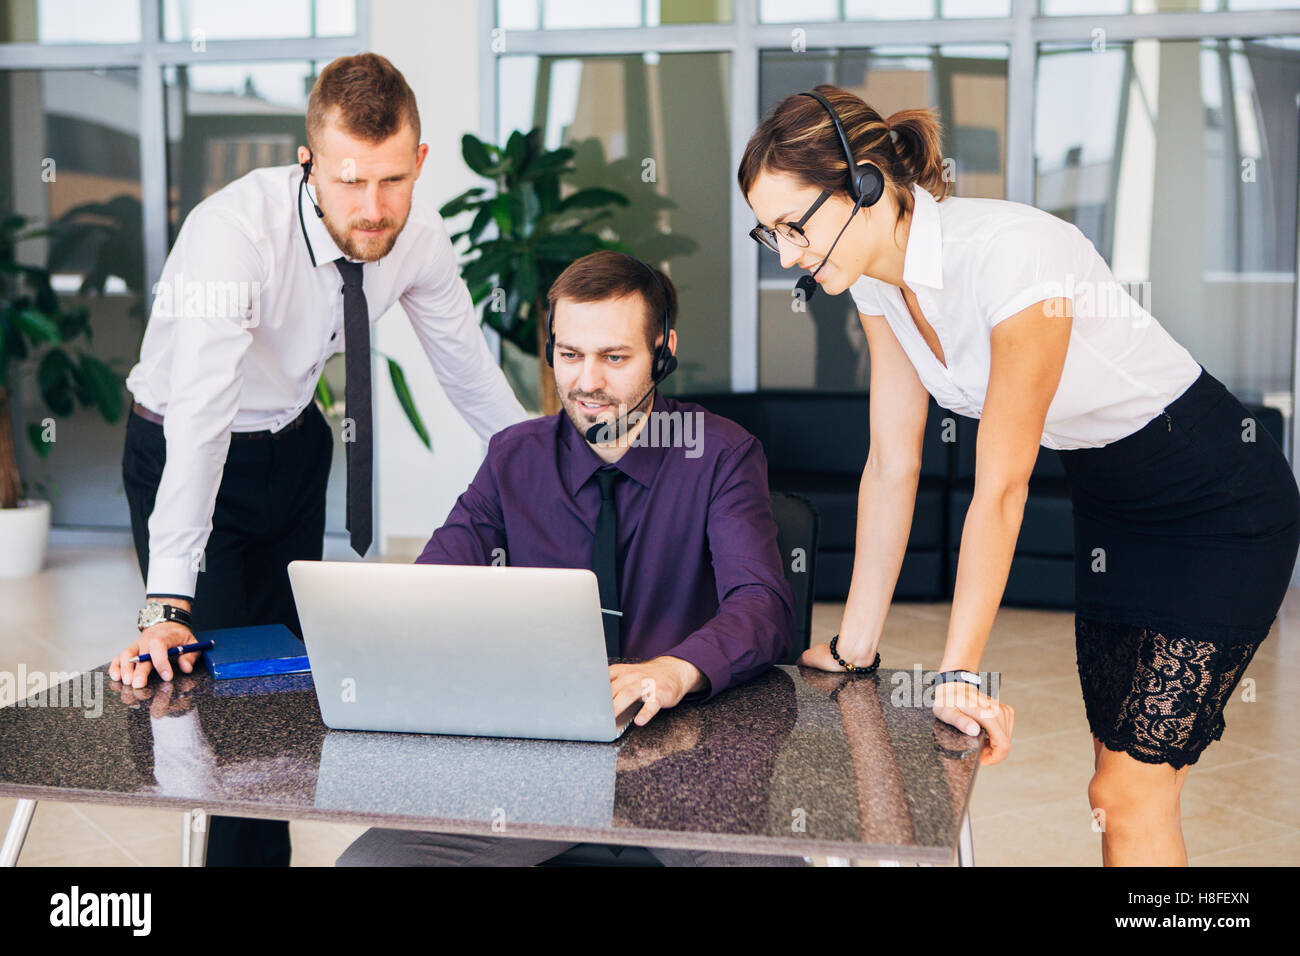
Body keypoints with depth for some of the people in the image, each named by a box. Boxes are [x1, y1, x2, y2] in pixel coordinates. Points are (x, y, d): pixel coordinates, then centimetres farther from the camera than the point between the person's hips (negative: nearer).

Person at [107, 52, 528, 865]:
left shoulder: (418, 235, -17)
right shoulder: (236, 231, -34)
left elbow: (469, 369, -2)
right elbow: (199, 419, -42)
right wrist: (166, 608, -47)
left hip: (294, 446, 5)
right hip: (182, 455, -4)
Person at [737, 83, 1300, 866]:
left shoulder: (1010, 253, -31)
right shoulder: (879, 276, -7)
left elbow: (1000, 488, -27)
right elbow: (892, 466, -2)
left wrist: (959, 672, -23)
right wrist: (854, 645, 0)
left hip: (1219, 507, -7)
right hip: (1108, 502, 8)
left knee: (1133, 795, -7)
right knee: (1119, 783, 10)